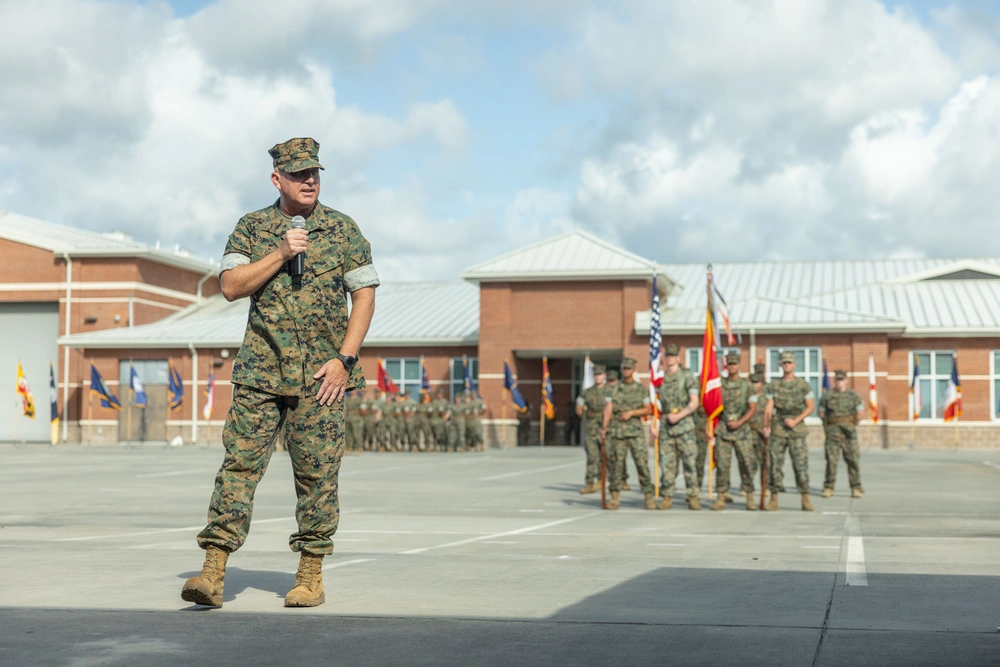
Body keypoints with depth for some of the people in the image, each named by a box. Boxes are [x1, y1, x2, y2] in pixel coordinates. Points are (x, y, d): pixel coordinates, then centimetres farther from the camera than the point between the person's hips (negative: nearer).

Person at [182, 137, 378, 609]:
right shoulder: (251, 228, 8)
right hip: (260, 371, 1)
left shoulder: (343, 230, 4)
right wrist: (280, 254, -13)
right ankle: (213, 573, -5)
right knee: (240, 463, -4)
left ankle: (310, 576, 12)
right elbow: (231, 287, -2)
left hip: (320, 375, -1)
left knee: (317, 473, 1)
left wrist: (344, 359, -7)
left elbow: (364, 296, 2)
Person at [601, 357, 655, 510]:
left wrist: (631, 413, -8)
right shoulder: (613, 389, 10)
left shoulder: (641, 388, 8)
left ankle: (649, 497, -2)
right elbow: (608, 409, 0)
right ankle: (615, 497, 7)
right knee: (616, 463, -1)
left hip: (636, 431, -1)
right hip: (617, 432, 1)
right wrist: (604, 427, -14)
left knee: (642, 463, -8)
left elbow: (649, 410, 5)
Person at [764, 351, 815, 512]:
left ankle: (805, 500, 1)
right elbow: (769, 408, 0)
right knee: (776, 464, 0)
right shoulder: (773, 386, 7)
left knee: (801, 464, -5)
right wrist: (766, 426, -16)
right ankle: (774, 499, 5)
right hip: (778, 430, 2)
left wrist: (796, 421, -12)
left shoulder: (803, 385, 2)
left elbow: (810, 407, 1)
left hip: (796, 429, -1)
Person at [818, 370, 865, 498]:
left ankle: (856, 488, 5)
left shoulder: (853, 395, 4)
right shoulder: (827, 396, 5)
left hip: (849, 432, 0)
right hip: (832, 432, 0)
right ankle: (828, 488, 2)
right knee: (831, 460, -3)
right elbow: (821, 413, 13)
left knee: (853, 460, -1)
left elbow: (859, 414, 9)